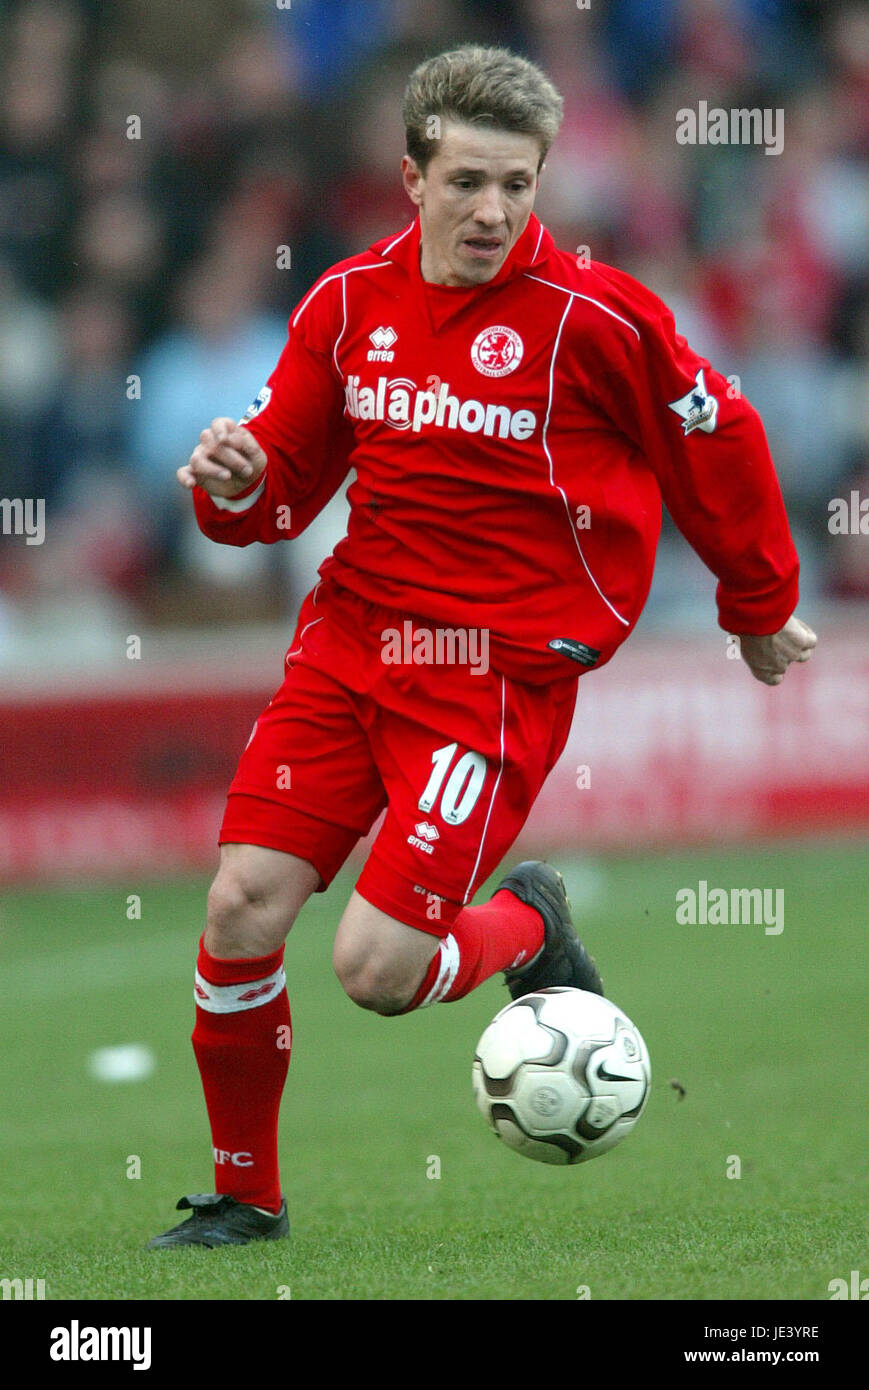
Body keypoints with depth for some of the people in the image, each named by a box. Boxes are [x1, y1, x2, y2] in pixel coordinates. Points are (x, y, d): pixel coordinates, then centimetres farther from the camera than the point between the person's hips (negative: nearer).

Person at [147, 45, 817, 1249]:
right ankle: (245, 1195, 16)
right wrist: (236, 484, -11)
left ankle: (528, 929, 20)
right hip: (351, 638, 5)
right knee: (243, 910, -6)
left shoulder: (592, 317, -11)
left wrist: (760, 607, 15)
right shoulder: (350, 301, 3)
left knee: (376, 968, -14)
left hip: (499, 672, -5)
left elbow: (718, 447, 3)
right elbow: (286, 486, 13)